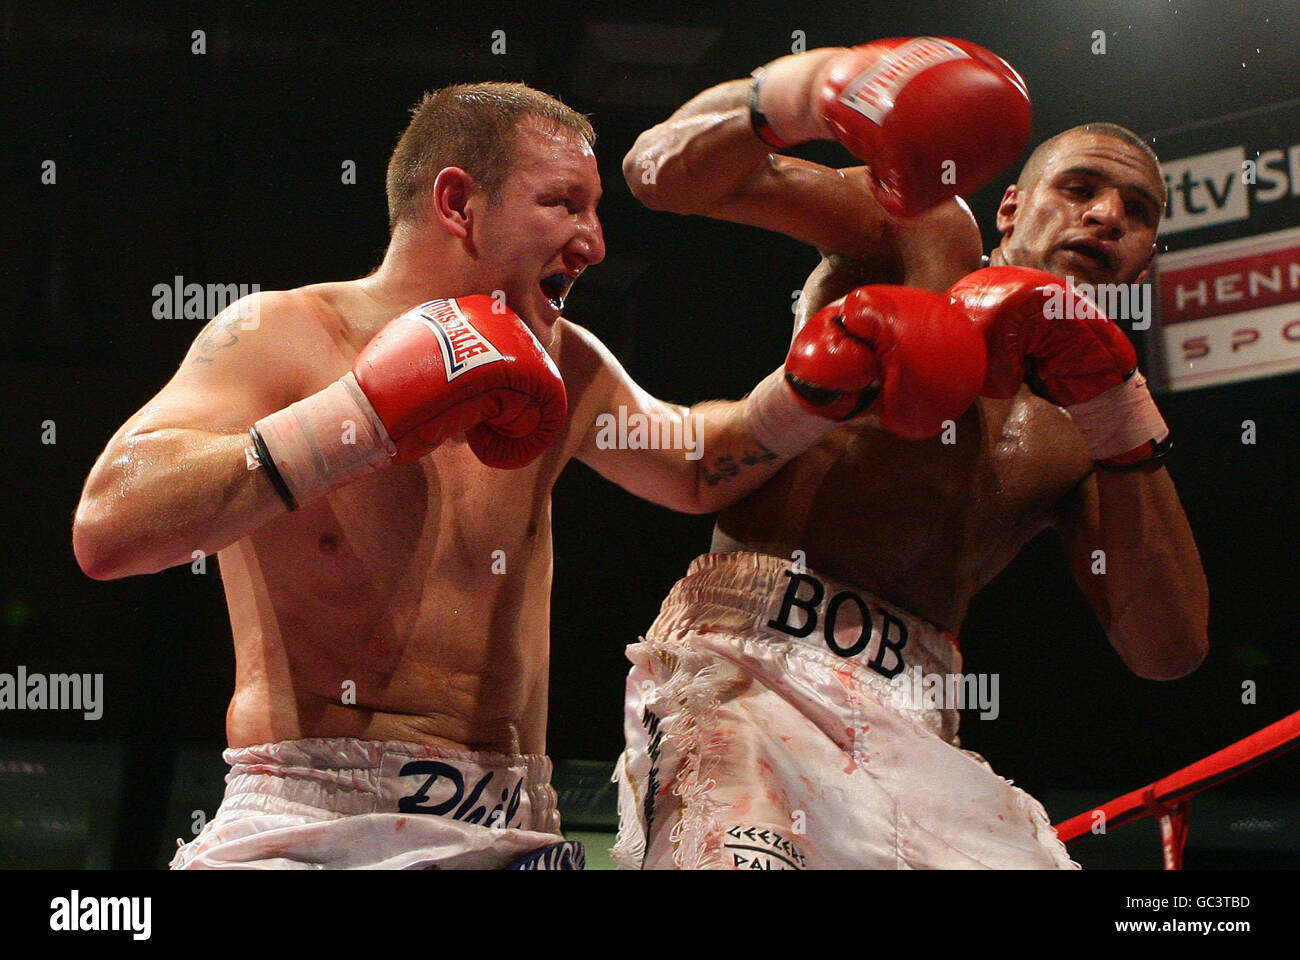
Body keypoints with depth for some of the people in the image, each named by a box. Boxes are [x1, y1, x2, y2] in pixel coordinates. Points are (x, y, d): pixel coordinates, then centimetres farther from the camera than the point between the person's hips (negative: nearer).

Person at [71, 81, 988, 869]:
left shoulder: (561, 368, 11)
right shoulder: (279, 337, -5)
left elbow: (697, 468, 30)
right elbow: (108, 528, -19)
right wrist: (367, 414, -21)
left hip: (512, 831, 5)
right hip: (311, 825, -5)